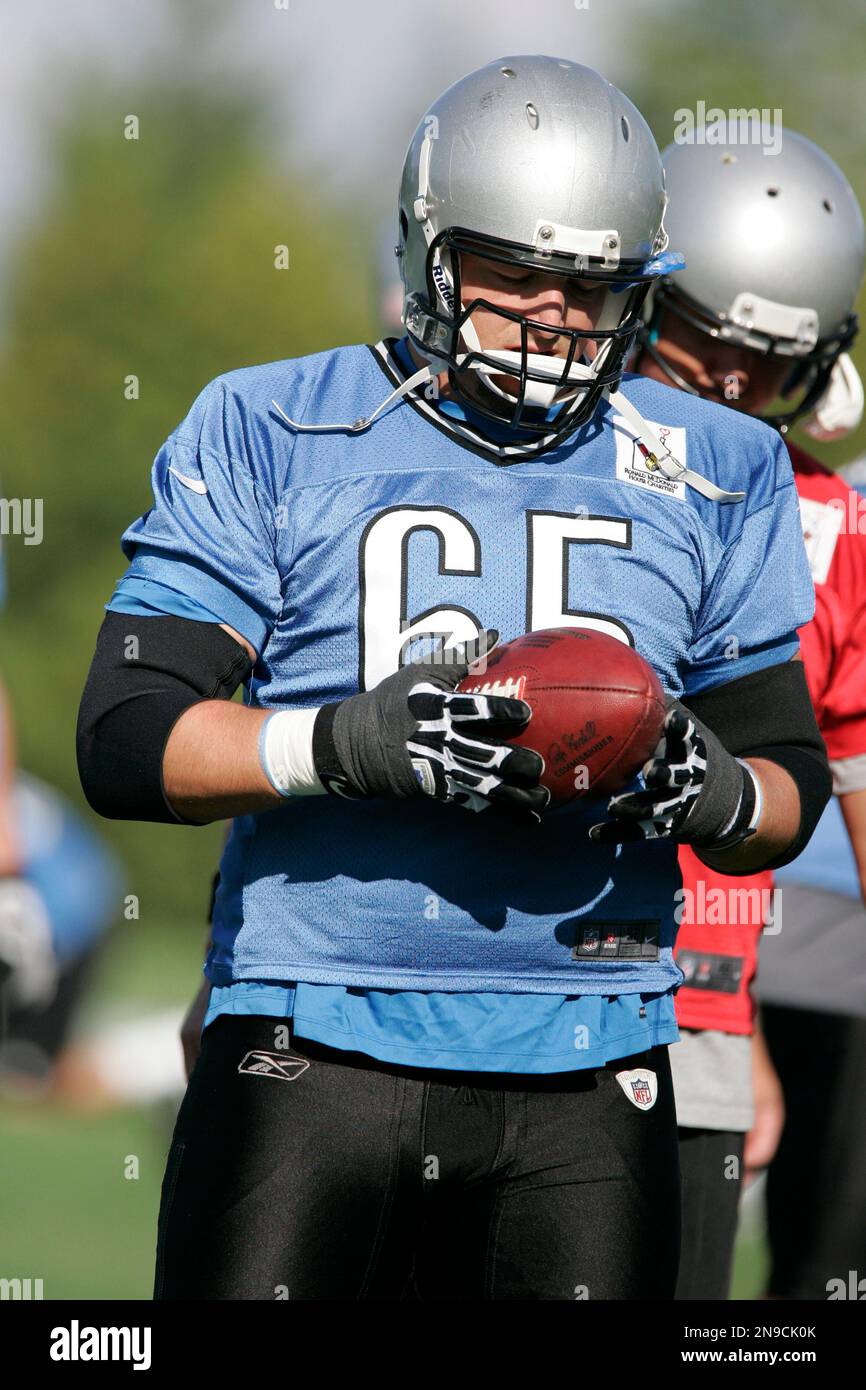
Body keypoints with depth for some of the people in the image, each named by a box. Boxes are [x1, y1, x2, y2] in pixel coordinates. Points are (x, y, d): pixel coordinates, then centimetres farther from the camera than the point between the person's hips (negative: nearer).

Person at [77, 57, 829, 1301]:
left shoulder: (714, 478, 12)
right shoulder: (270, 437, 4)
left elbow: (793, 789, 15)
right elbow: (127, 743, -3)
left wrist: (708, 790, -9)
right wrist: (353, 744, -20)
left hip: (586, 1071, 2)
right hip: (315, 1046, -2)